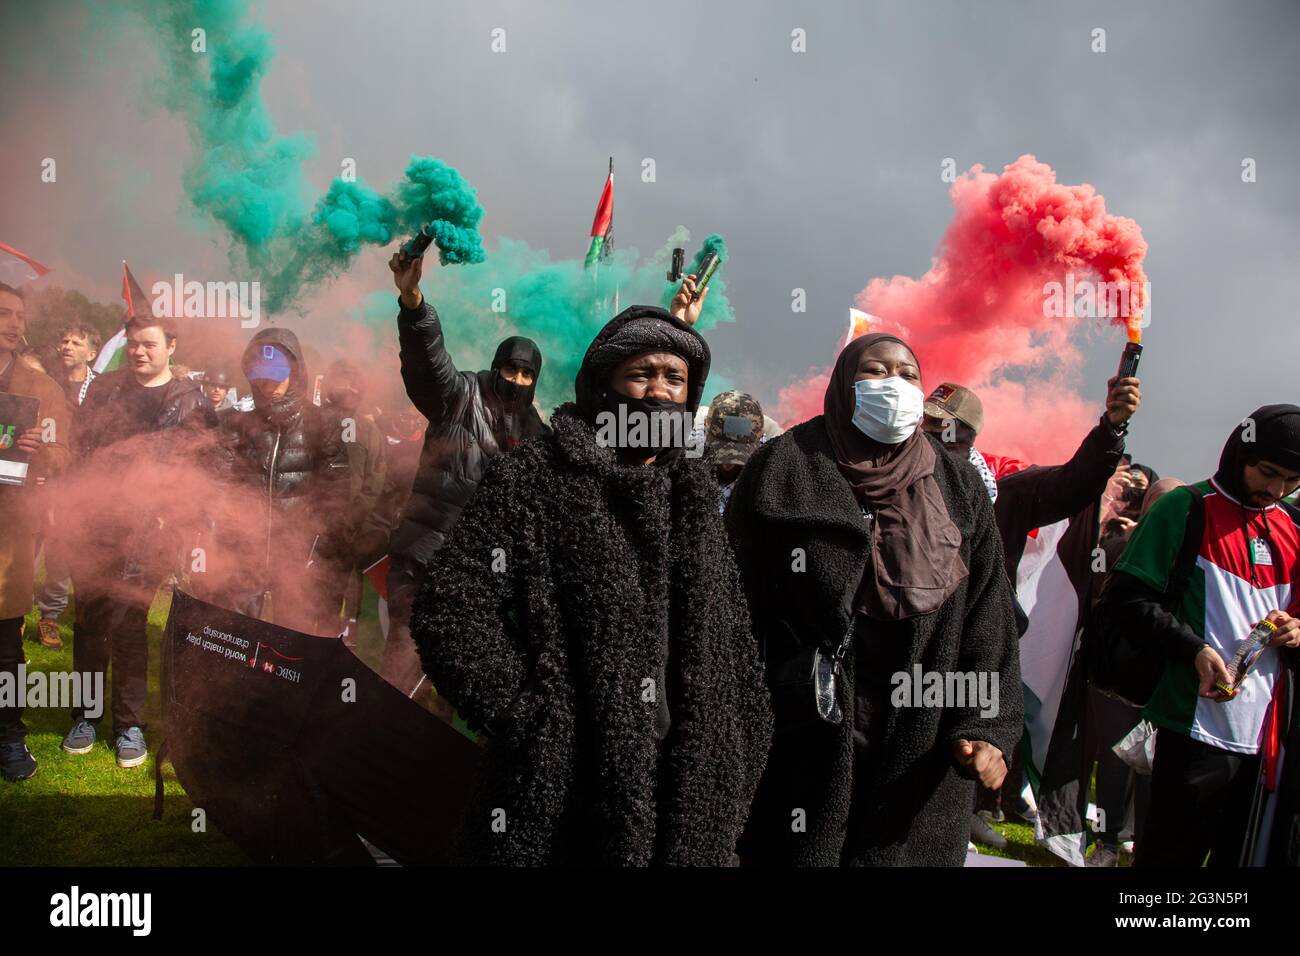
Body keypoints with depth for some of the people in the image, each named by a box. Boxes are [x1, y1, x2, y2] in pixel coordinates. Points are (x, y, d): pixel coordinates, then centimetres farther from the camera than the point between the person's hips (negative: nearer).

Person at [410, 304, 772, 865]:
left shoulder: (694, 493, 13)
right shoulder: (534, 477, -6)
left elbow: (728, 635, 16)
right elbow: (450, 609, -13)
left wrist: (741, 755, 10)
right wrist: (531, 715, -14)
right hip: (568, 785, -5)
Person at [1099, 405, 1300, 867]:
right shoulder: (1186, 509, -3)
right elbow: (1125, 597, -9)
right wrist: (1194, 649, -19)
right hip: (1197, 728, -6)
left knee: (1243, 854, 13)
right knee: (1173, 853, -1)